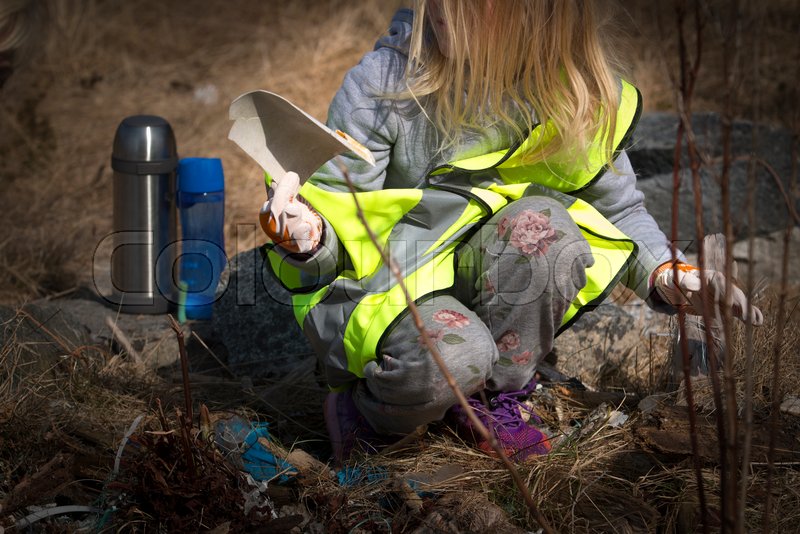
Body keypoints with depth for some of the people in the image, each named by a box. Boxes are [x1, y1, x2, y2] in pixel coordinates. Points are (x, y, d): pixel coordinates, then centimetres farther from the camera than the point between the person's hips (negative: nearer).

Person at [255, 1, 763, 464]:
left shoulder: (576, 93, -10)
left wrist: (665, 275, -18)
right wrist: (308, 238, -39)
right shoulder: (382, 83, -18)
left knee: (542, 221, -29)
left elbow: (621, 207, 3)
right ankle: (365, 406, -1)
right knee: (449, 358, -37)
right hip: (381, 287, -3)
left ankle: (495, 396, -7)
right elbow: (336, 230, -14)